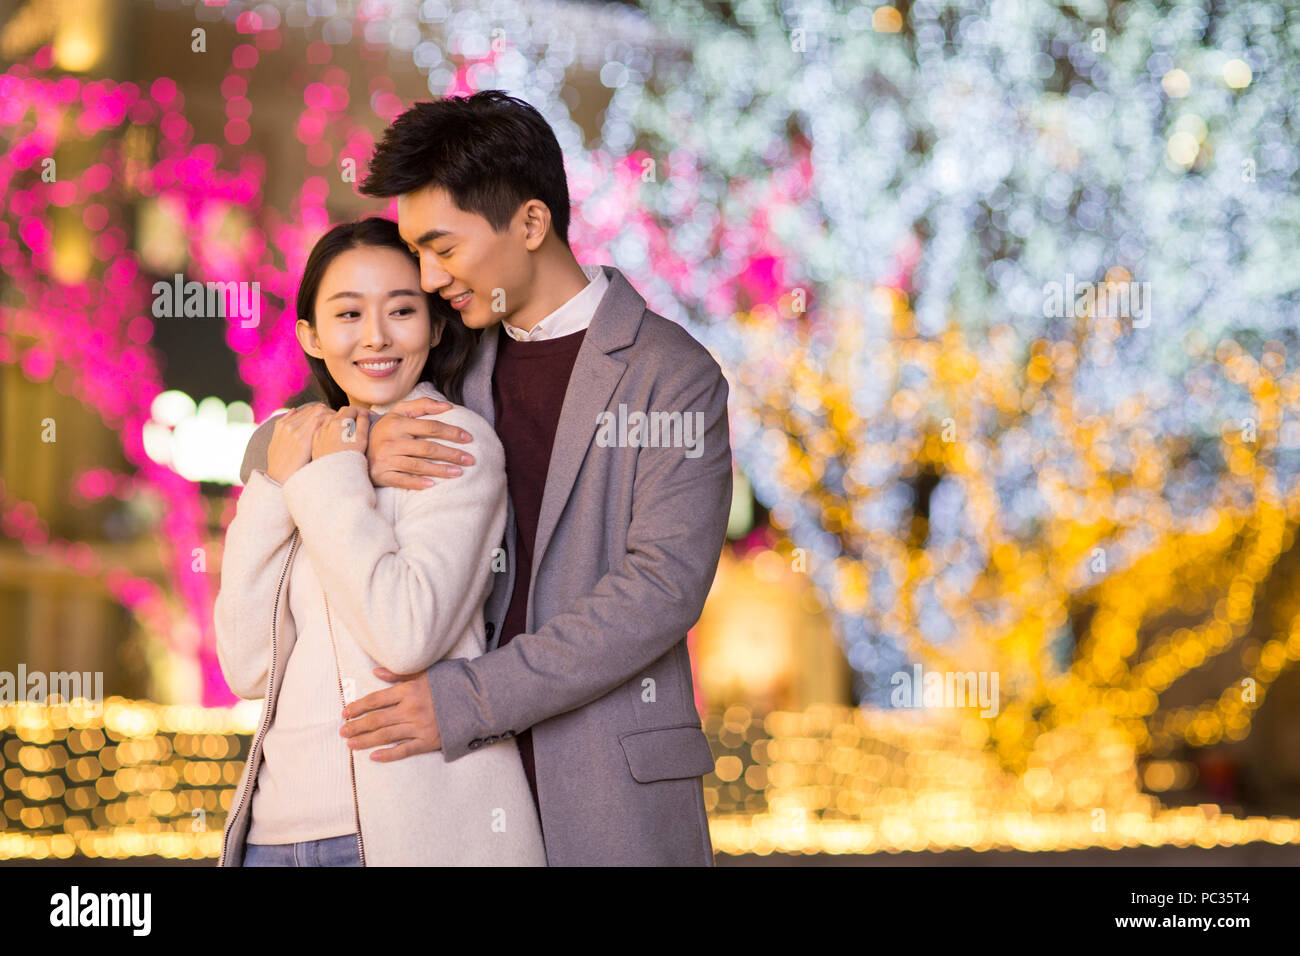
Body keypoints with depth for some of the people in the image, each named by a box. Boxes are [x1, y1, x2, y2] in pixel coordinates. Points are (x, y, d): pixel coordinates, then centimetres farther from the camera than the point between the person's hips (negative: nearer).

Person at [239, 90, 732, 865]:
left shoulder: (671, 374, -6)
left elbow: (663, 589, -15)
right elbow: (270, 445, 17)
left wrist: (466, 699, -19)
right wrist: (359, 448, -7)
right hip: (467, 773, 4)